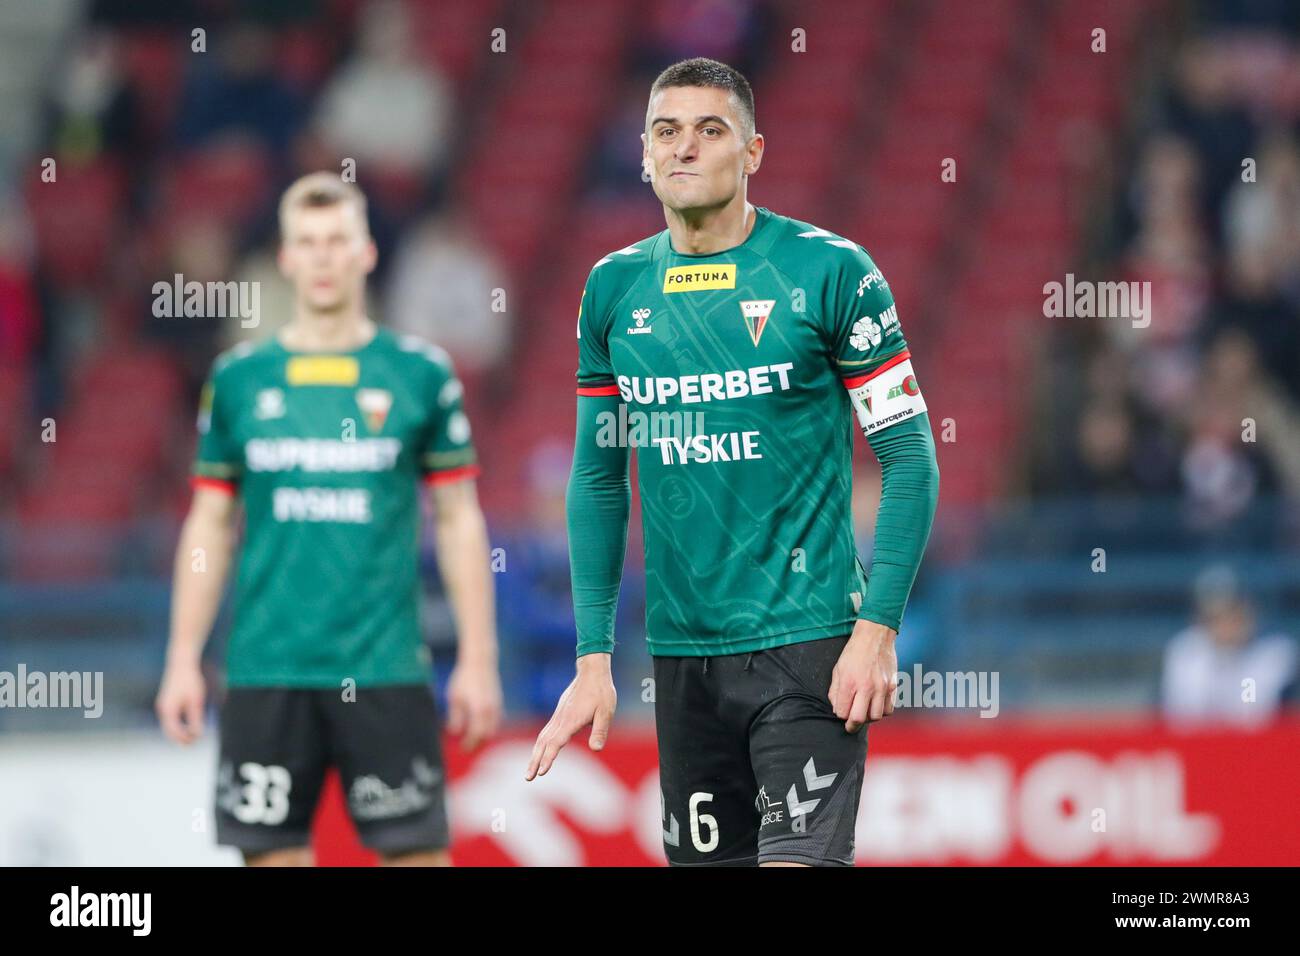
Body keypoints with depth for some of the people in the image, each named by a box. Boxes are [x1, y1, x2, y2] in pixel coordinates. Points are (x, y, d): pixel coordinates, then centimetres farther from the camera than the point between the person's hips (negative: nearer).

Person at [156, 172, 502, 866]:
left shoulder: (421, 374, 4)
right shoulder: (237, 379, 8)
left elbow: (458, 521, 7)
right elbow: (209, 526, 11)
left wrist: (477, 659, 1)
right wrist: (183, 661, 5)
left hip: (385, 672, -1)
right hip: (265, 672, 1)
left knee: (418, 852, -4)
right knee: (273, 855, 1)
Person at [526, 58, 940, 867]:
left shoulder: (829, 270, -6)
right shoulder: (615, 287, 7)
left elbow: (911, 459, -5)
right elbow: (599, 480, 14)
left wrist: (878, 627, -13)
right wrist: (594, 657, 8)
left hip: (806, 639, -4)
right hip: (682, 649, 5)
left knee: (798, 859, -15)